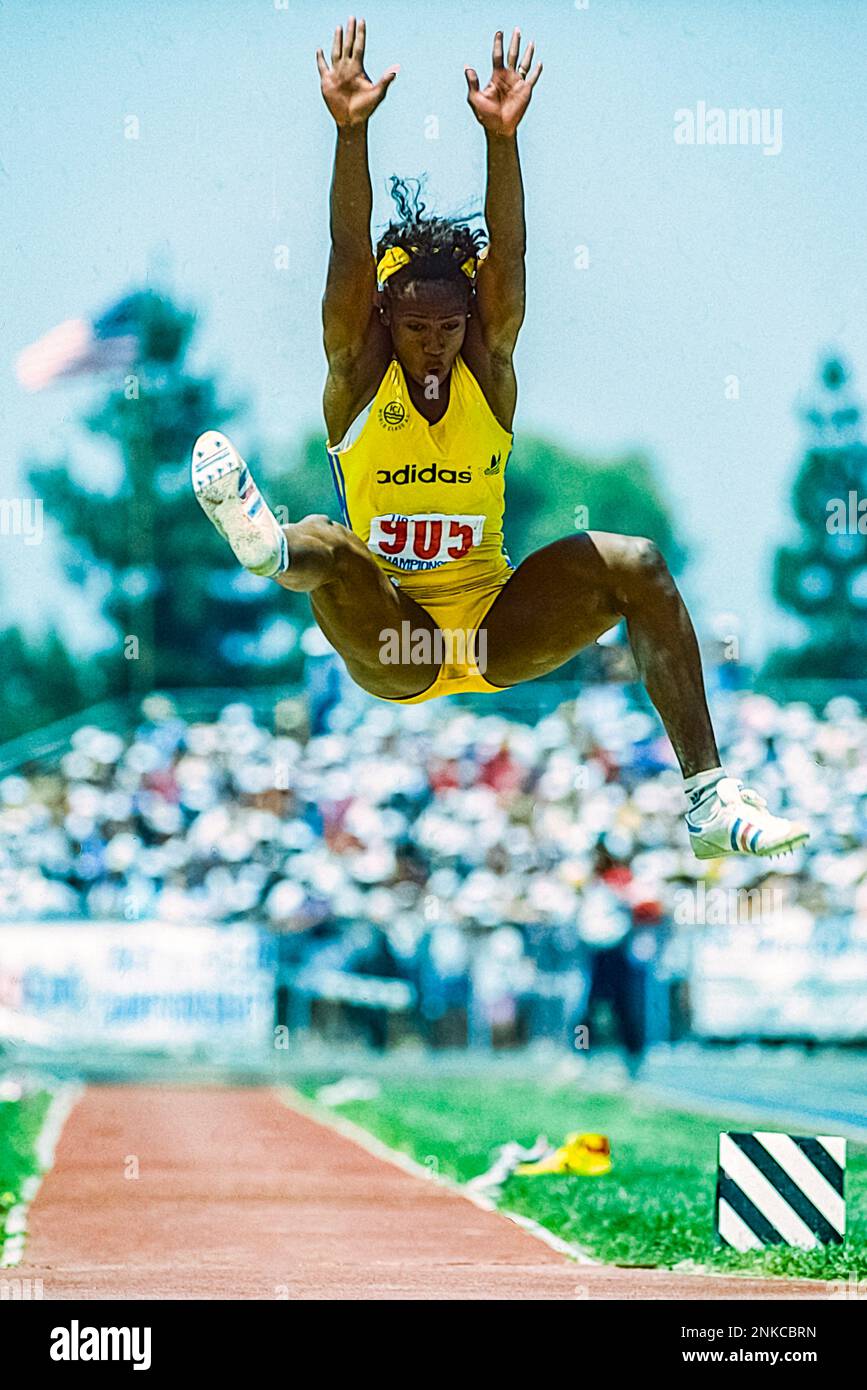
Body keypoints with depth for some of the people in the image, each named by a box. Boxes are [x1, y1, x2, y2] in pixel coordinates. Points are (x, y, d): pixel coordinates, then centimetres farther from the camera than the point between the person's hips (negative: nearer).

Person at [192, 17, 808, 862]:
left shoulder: (489, 373, 2)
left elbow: (509, 256, -13)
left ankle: (708, 799, -26)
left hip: (494, 633, 2)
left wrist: (502, 137, -28)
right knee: (329, 548, -31)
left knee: (636, 565, -20)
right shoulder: (357, 376, -1)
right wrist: (351, 130, -29)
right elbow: (350, 252, -15)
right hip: (386, 649, -2)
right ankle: (269, 542, -68)